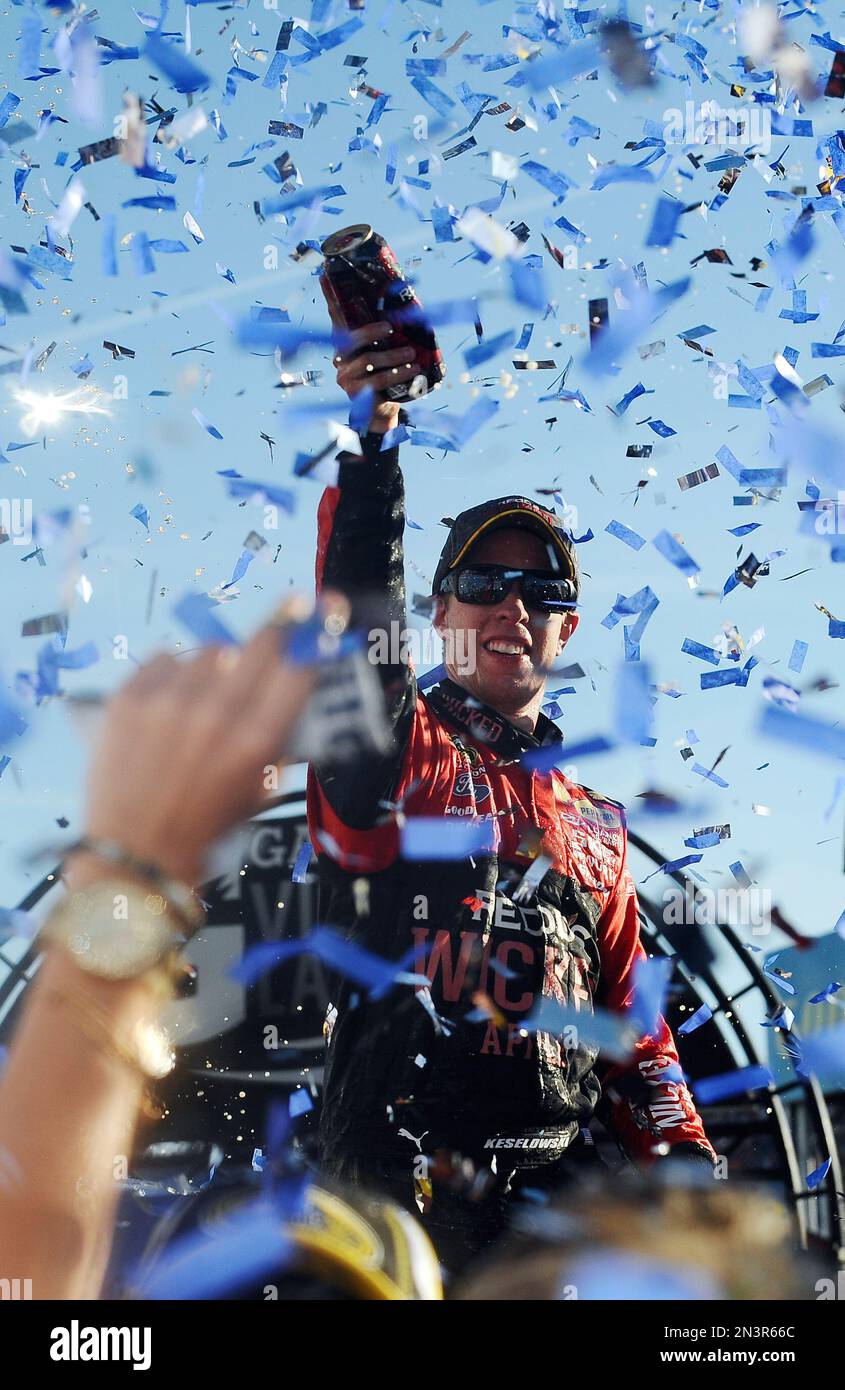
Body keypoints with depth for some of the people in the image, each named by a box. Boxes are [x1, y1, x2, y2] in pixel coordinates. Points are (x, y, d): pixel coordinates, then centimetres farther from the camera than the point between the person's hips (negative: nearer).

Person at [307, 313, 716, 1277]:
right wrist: (370, 445, -23)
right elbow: (357, 627, -11)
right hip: (408, 1177, -4)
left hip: (561, 1183, 4)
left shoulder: (596, 820, 23)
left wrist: (683, 1156, 8)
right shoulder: (399, 749, 9)